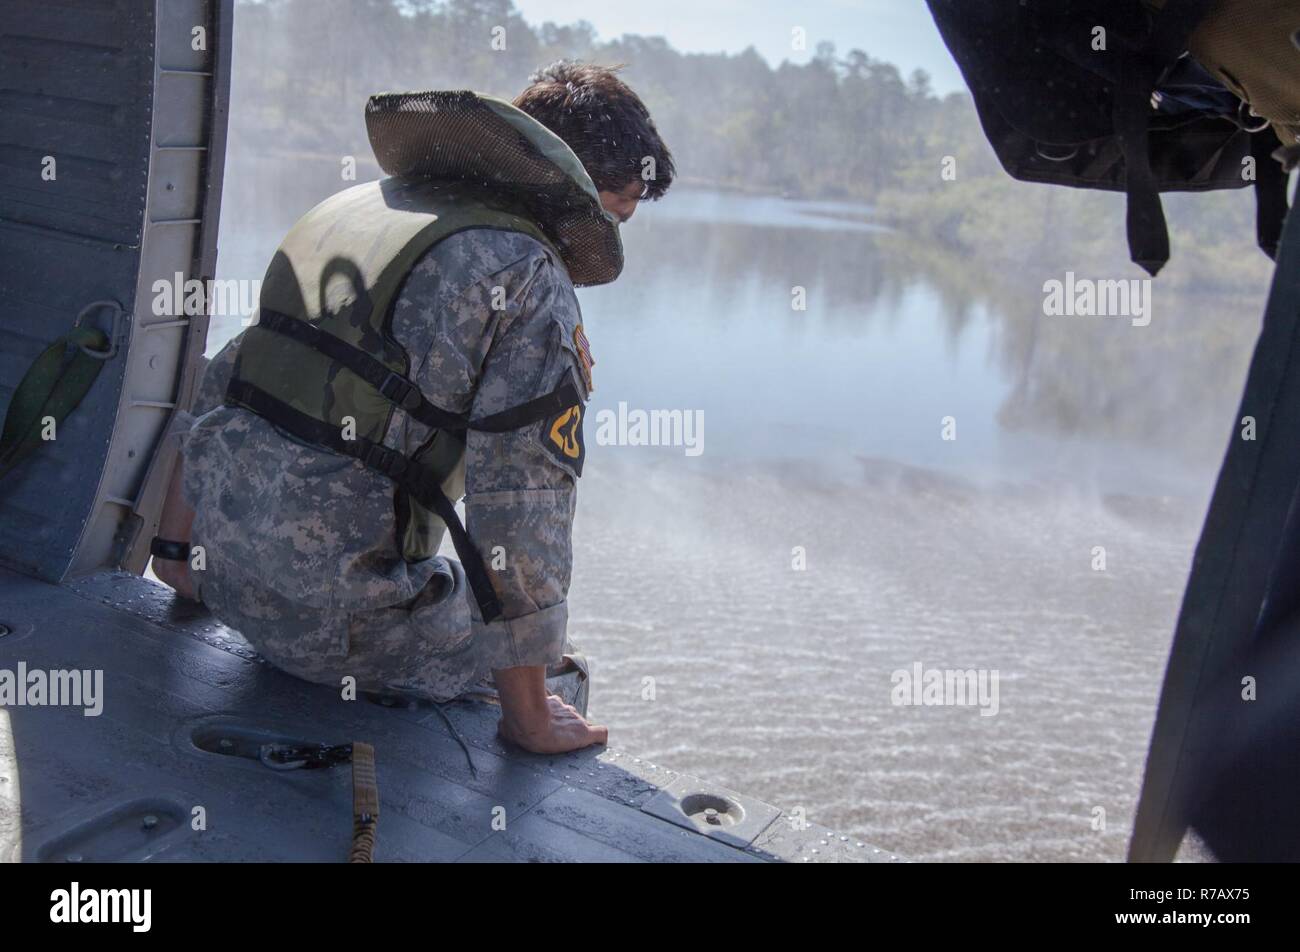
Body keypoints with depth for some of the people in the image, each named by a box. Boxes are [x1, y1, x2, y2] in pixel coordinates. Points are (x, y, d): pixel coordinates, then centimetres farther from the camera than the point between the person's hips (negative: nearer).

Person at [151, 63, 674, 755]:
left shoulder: (357, 208, 12)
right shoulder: (531, 281, -13)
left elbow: (225, 380, 18)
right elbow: (521, 509, -17)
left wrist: (175, 547, 28)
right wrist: (528, 718, -6)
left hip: (224, 569, 8)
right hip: (331, 610, -7)